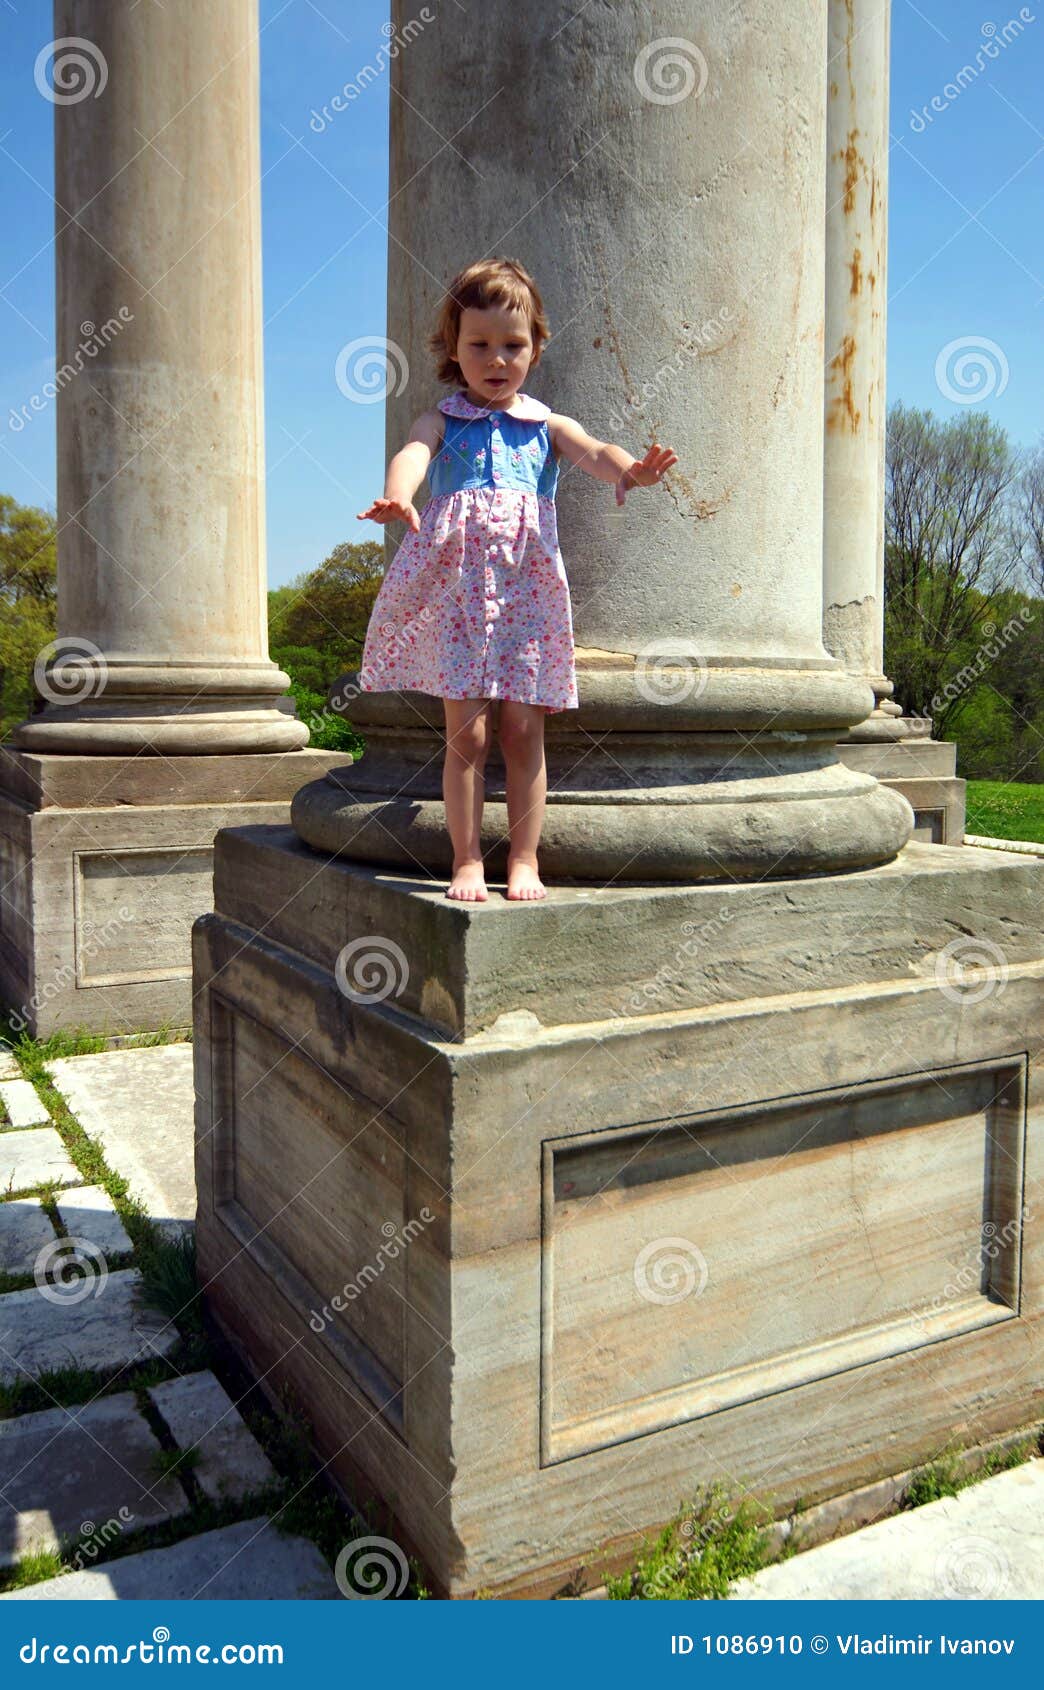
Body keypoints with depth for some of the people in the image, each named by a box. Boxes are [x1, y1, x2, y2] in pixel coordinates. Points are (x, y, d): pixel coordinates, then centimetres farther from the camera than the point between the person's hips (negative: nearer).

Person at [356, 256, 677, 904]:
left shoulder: (546, 425, 12)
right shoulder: (441, 422, 8)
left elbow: (593, 451, -9)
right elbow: (413, 453, -14)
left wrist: (629, 468, -33)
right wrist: (398, 496, -39)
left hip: (527, 594, 1)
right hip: (457, 594, -1)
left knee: (524, 731, 1)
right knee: (466, 732, -3)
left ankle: (524, 860, 10)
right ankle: (468, 860, 7)